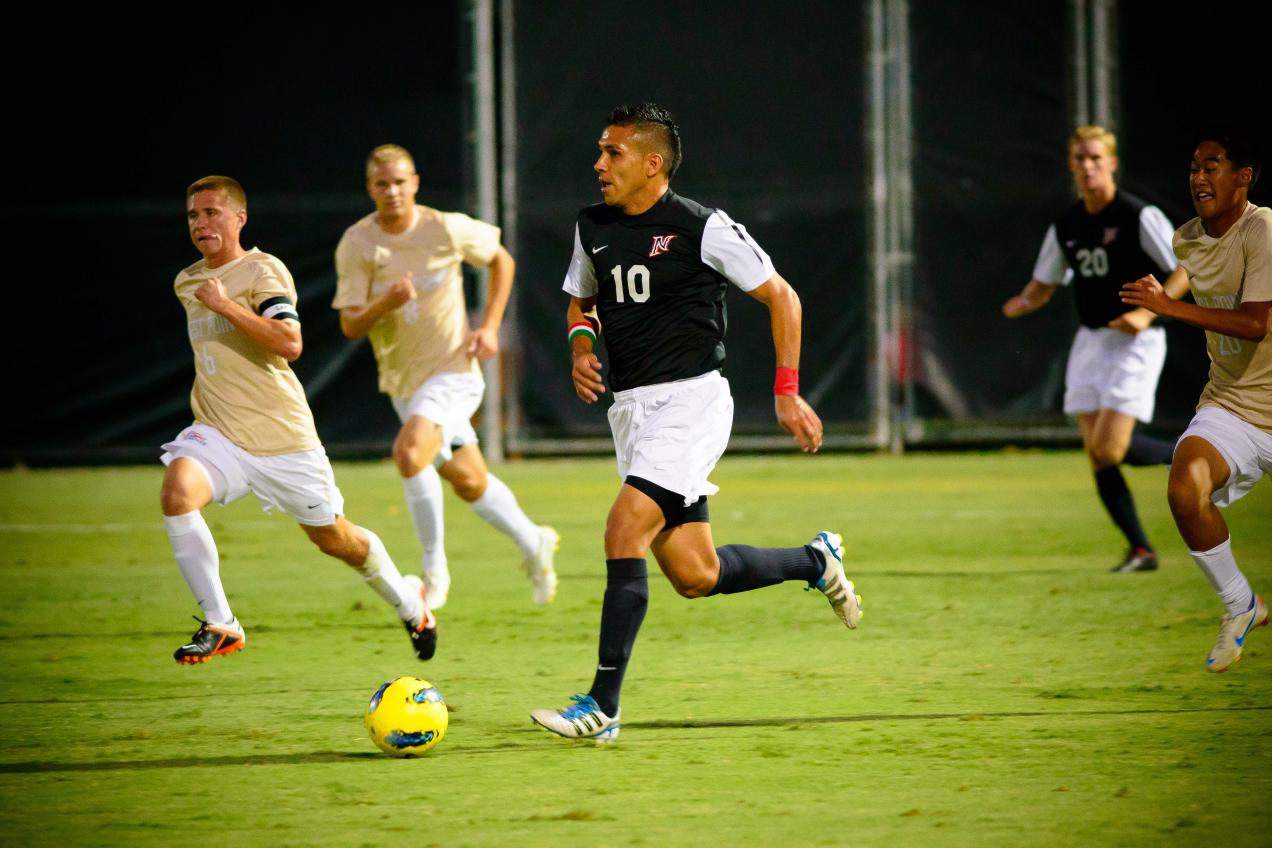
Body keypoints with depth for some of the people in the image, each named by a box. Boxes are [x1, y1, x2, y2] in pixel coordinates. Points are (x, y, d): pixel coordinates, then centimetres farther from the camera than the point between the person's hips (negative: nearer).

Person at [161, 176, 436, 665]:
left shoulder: (263, 271, -10)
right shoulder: (187, 284, 12)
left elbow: (290, 343, -25)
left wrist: (226, 305, -27)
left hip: (282, 438, -5)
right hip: (219, 435, 5)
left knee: (333, 539, 8)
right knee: (177, 491, -27)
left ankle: (408, 602, 39)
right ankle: (219, 625, -20)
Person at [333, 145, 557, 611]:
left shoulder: (448, 229, -12)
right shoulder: (356, 245, -8)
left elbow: (502, 260, 7)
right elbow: (350, 326, -11)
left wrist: (489, 327, -1)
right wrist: (388, 303, -31)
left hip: (452, 370, -4)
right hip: (402, 379, 4)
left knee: (409, 452, -28)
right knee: (468, 481, 13)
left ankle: (434, 569, -14)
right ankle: (534, 545, 38)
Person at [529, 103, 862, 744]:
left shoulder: (701, 228, -10)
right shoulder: (593, 228, 8)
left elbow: (781, 298, -2)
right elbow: (580, 300, 26)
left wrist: (787, 393, -5)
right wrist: (580, 346, 3)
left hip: (688, 401, -7)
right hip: (630, 409, 7)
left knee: (624, 531, -22)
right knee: (694, 576, 5)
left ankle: (602, 707, -19)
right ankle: (816, 560, 33)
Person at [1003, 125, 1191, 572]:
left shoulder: (1140, 216, -10)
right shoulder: (1065, 226, 9)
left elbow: (1184, 271, -9)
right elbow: (1043, 285, 17)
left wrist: (1147, 312, -23)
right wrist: (1022, 303, -6)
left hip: (1134, 340, -6)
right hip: (1090, 342, 6)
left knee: (1109, 448, -17)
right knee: (1096, 455, 0)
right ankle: (1140, 549, 9)